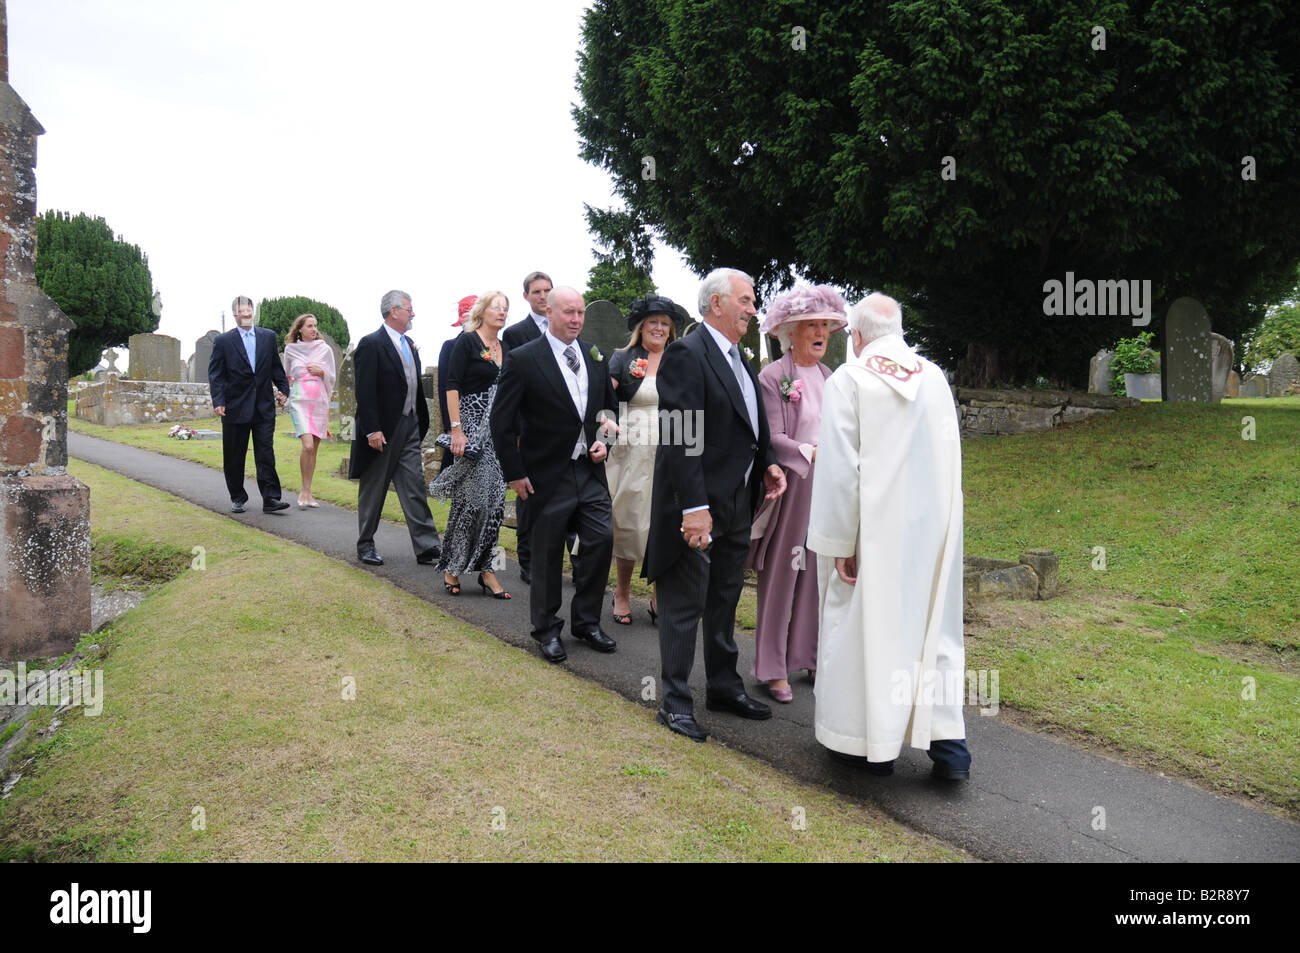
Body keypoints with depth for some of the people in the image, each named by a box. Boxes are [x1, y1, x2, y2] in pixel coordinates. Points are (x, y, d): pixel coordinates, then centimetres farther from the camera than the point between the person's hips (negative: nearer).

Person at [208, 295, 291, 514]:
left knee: (266, 454, -3)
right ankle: (237, 498, 20)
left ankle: (270, 499, -2)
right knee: (234, 457, 7)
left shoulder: (268, 337, 9)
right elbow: (215, 374, -1)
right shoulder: (223, 341, 1)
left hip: (264, 406, 1)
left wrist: (283, 389, 5)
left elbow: (275, 367, 16)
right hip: (235, 407, -1)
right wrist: (218, 401, -12)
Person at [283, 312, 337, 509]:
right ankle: (305, 490, -4)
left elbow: (332, 379, 12)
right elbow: (286, 375, 23)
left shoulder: (325, 349, 8)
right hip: (299, 401, -2)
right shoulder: (290, 349, 7)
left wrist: (322, 372, -6)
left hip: (320, 401, 2)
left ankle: (307, 492, 14)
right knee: (308, 445, -18)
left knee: (314, 448, 4)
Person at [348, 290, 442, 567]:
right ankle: (365, 545, 19)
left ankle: (426, 546, 3)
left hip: (409, 428, 7)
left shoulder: (409, 345, 12)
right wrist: (372, 430, -21)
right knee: (372, 490, 7)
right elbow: (365, 391, -16)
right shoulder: (371, 344, -11)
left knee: (415, 488, 4)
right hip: (383, 430, -7)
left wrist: (421, 421, 11)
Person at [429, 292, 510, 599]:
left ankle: (484, 568, 10)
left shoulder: (505, 348, 14)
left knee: (495, 501, 3)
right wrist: (456, 429, -17)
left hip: (499, 432, 6)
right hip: (472, 427, -6)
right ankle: (451, 568, 7)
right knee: (472, 499, -7)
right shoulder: (468, 341, -5)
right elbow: (451, 385, -11)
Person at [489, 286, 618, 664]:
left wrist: (603, 440, 2)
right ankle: (547, 629, 24)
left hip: (590, 470, 5)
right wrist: (514, 473, -10)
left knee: (602, 540, 1)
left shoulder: (595, 357, 7)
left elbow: (608, 405, 20)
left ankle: (586, 620, 21)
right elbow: (501, 421, -8)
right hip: (548, 474, -5)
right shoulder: (523, 359, -10)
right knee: (547, 554, 7)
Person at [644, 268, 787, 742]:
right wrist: (694, 507, -27)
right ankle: (675, 701, 14)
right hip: (698, 507, -9)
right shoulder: (687, 354, -15)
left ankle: (724, 686, 35)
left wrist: (767, 462, 5)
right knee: (685, 605, 2)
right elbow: (681, 438, -22)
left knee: (725, 601, 20)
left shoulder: (739, 358, 14)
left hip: (737, 505, 9)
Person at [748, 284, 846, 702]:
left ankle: (812, 657, 25)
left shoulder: (828, 377, 13)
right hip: (789, 489, -6)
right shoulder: (773, 377, -7)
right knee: (780, 577, 1)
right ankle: (773, 668, 12)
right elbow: (772, 439, -14)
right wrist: (811, 453, -27)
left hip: (826, 489, 6)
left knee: (819, 574, 11)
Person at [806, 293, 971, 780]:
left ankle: (872, 743, 17)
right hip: (933, 526, 5)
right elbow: (950, 457, 11)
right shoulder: (934, 377, 5)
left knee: (867, 625, 7)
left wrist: (840, 544, -10)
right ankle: (947, 743, 11)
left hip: (875, 530, -4)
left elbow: (840, 469, -14)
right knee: (932, 625, 12)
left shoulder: (849, 379, -9)